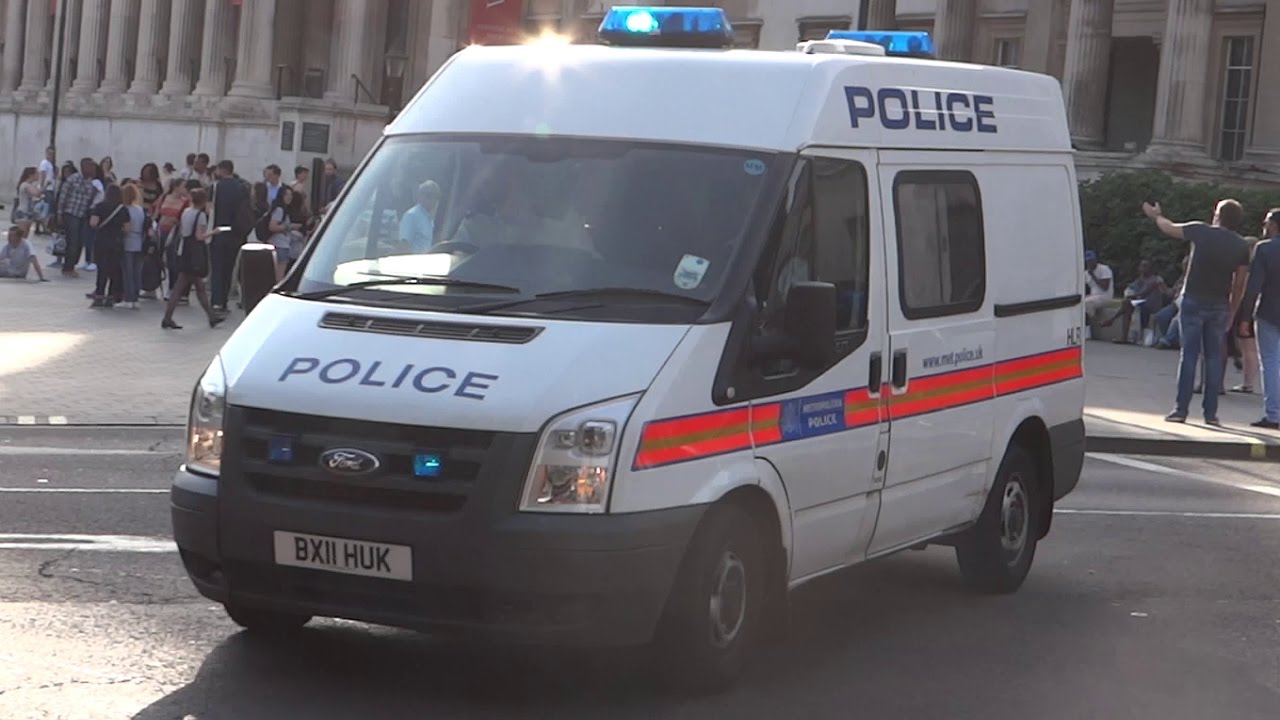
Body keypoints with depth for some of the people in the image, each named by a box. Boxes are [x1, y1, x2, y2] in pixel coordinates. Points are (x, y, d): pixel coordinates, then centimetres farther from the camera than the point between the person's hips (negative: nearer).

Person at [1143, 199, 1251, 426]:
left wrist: (1156, 215, 28)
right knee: (1214, 357, 6)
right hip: (1219, 305, 2)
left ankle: (1181, 410, -3)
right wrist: (1232, 309, 14)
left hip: (1194, 301, -2)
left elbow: (1169, 228, 8)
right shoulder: (1241, 246, 1)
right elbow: (1239, 283, 3)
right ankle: (1211, 413, 4)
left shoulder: (1201, 232, -6)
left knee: (1188, 354, -1)